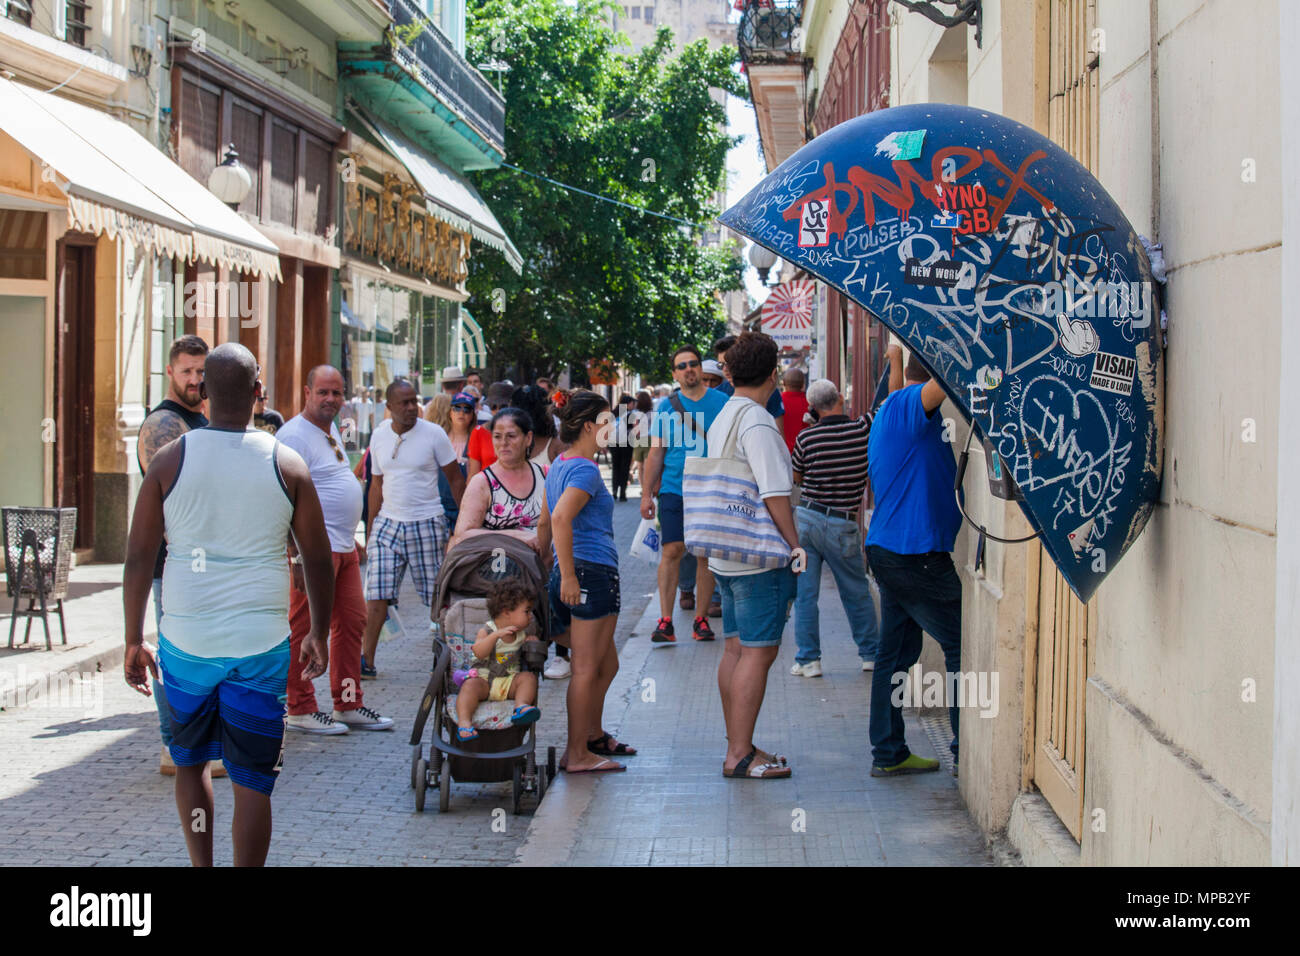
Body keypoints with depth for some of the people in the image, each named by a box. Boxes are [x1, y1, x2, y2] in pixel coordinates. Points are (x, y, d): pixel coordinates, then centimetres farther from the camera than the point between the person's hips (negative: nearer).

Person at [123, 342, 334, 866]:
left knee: (190, 761, 21)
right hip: (261, 644, -1)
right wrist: (319, 635, 16)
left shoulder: (171, 460, -2)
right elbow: (317, 559, 4)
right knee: (252, 778, 5)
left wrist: (133, 640, 7)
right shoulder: (286, 463, -2)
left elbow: (138, 557, -1)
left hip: (186, 640, 1)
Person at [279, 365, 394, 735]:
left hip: (344, 548, 10)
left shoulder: (331, 430, 17)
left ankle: (348, 704, 20)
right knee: (305, 630, -3)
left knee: (352, 622, 12)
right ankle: (301, 711, 4)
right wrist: (298, 556, -23)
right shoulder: (294, 435, -13)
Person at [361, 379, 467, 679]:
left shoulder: (433, 434, -4)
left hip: (427, 524, -3)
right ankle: (366, 661, -1)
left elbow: (456, 479, 2)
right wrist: (370, 530, 15)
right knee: (376, 594, -4)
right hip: (388, 523, 3)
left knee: (438, 595, 1)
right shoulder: (379, 437, 7)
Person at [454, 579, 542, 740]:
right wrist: (496, 635, -35)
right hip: (483, 678, -4)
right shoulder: (486, 631, -6)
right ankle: (464, 722, -48)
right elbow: (479, 652, -24)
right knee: (470, 686, -33)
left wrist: (531, 641, 2)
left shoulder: (521, 634, 11)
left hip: (509, 681, 4)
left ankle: (521, 707, -41)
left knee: (528, 677, -21)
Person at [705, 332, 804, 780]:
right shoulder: (757, 423, -15)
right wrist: (795, 544, -14)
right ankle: (741, 754, -5)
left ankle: (737, 747, 18)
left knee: (735, 649, 12)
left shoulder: (721, 420, 14)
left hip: (726, 555, 10)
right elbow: (774, 494, -21)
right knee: (758, 652, -6)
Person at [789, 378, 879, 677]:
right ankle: (871, 654, 22)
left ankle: (808, 659, 5)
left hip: (806, 516, 0)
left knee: (805, 593, 6)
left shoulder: (806, 437, -4)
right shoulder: (863, 430, -7)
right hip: (842, 526, 0)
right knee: (857, 593, 15)